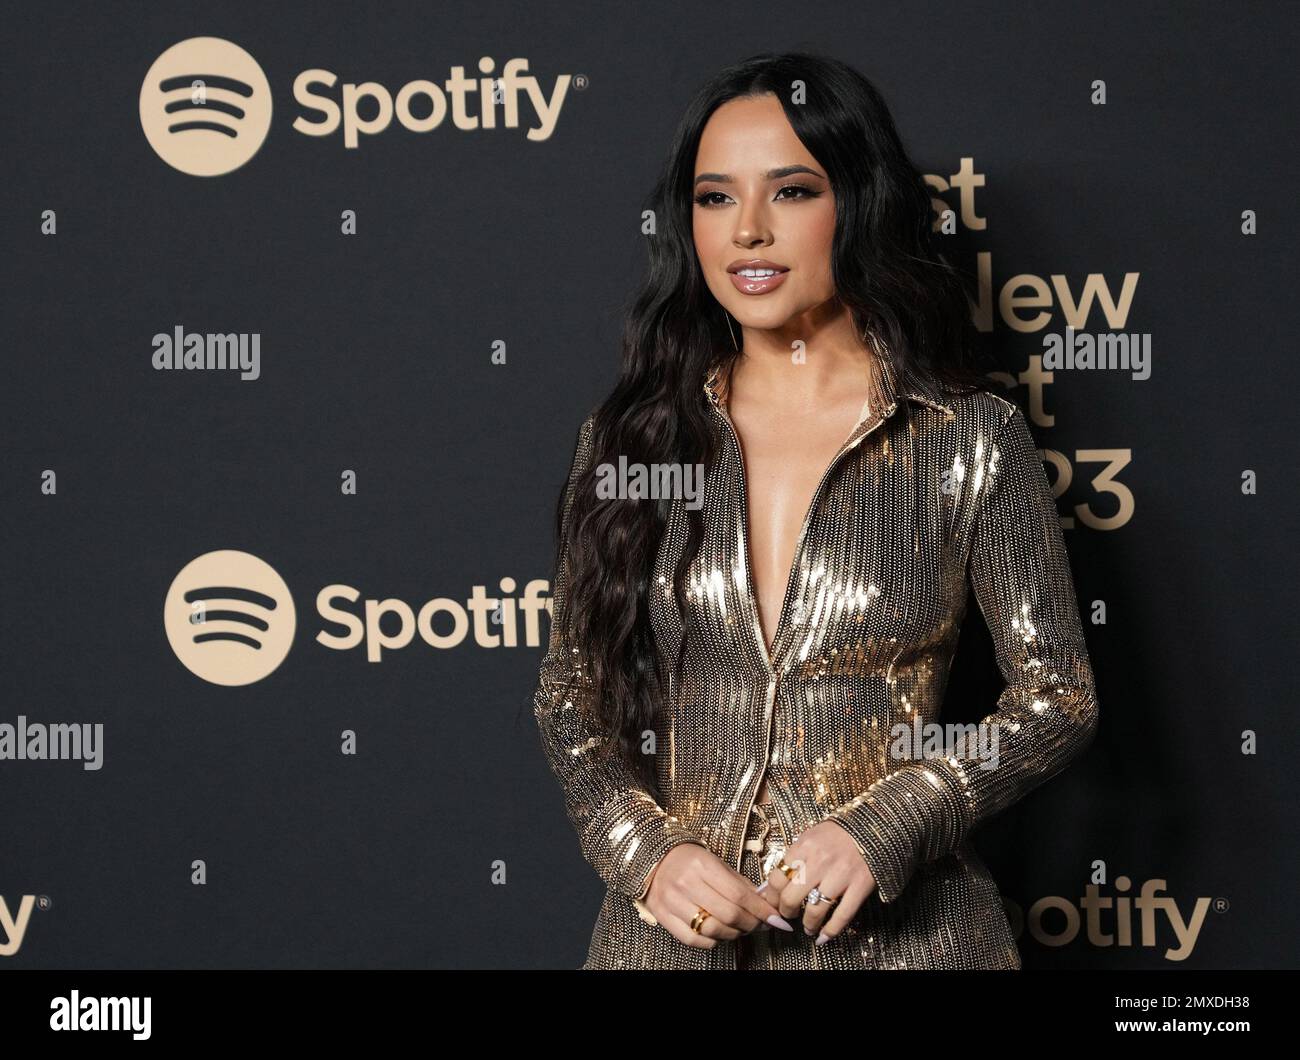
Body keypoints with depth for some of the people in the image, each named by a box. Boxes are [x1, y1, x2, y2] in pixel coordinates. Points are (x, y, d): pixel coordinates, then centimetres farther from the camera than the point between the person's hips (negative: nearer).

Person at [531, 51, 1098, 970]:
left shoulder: (973, 440, -5)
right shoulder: (632, 437, 1)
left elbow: (1057, 694, -3)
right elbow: (569, 693, 6)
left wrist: (885, 828, -15)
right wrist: (648, 852, -10)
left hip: (898, 924, -2)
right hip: (673, 924, 2)